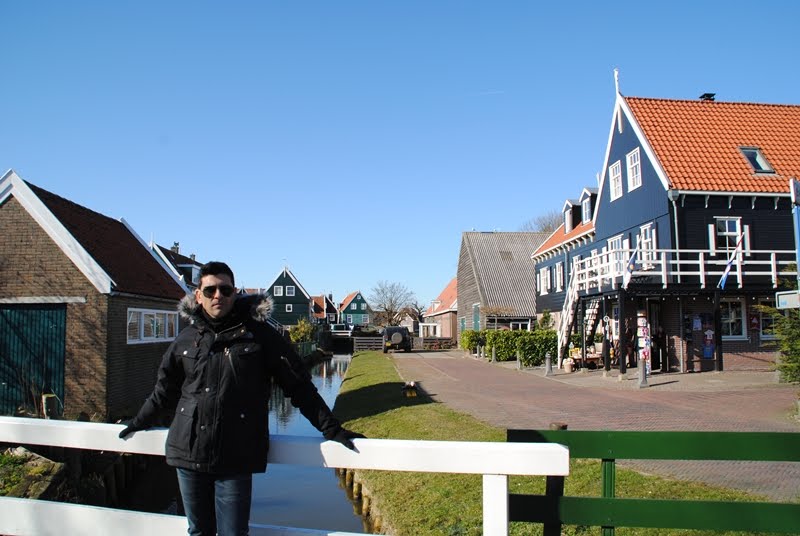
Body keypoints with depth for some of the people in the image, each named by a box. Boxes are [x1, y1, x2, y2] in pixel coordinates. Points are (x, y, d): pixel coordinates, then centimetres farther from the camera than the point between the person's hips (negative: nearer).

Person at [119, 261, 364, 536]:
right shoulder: (187, 338, 6)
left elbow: (298, 385, -2)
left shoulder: (259, 333, -4)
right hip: (189, 453, 3)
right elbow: (165, 390, 20)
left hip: (235, 459, -3)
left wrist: (331, 428, -4)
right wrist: (139, 422, 28)